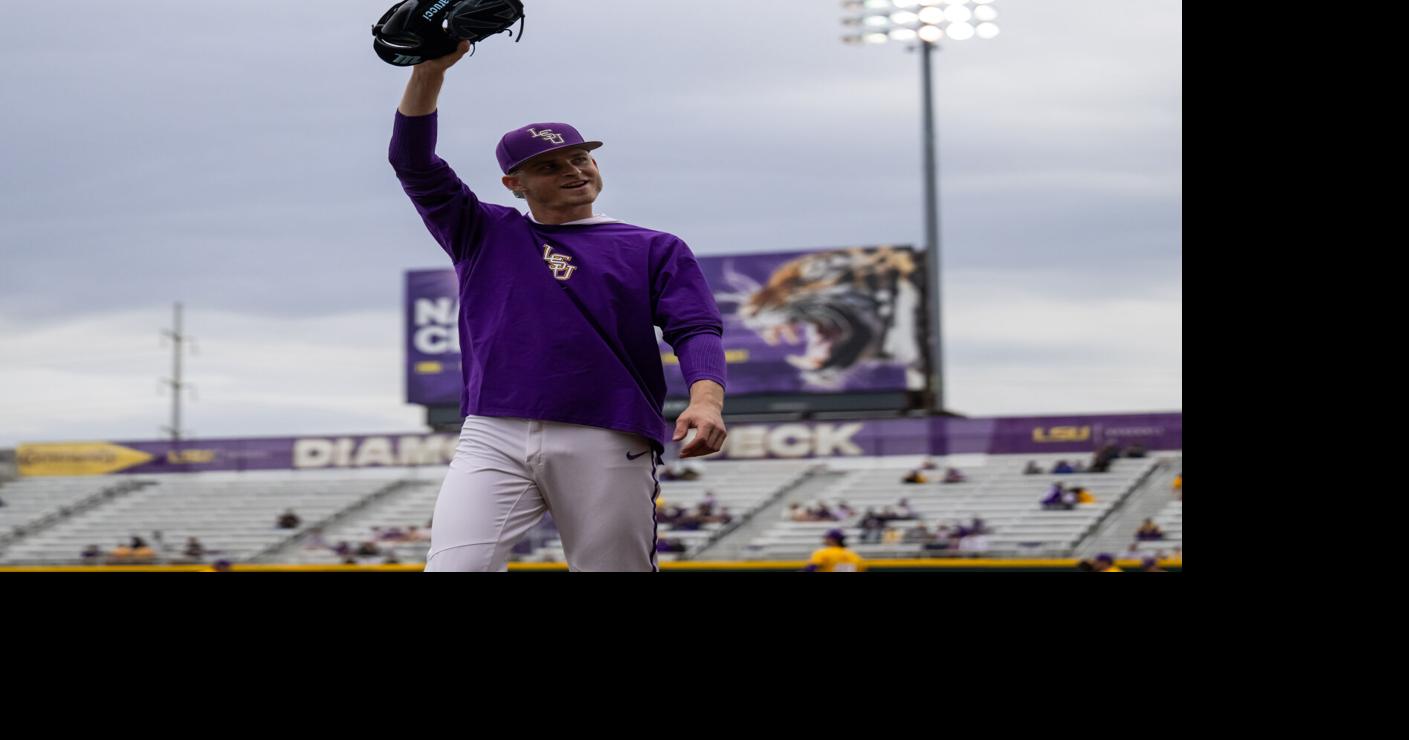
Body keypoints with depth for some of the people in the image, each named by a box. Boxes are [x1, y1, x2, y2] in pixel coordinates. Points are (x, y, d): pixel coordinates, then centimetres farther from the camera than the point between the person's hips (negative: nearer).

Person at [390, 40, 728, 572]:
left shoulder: (654, 249, 16)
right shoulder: (484, 234, 21)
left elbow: (695, 329, 3)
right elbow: (413, 160, 15)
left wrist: (706, 399, -17)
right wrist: (429, 72, 2)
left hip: (609, 447, 0)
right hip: (492, 440, 1)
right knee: (454, 568, -16)